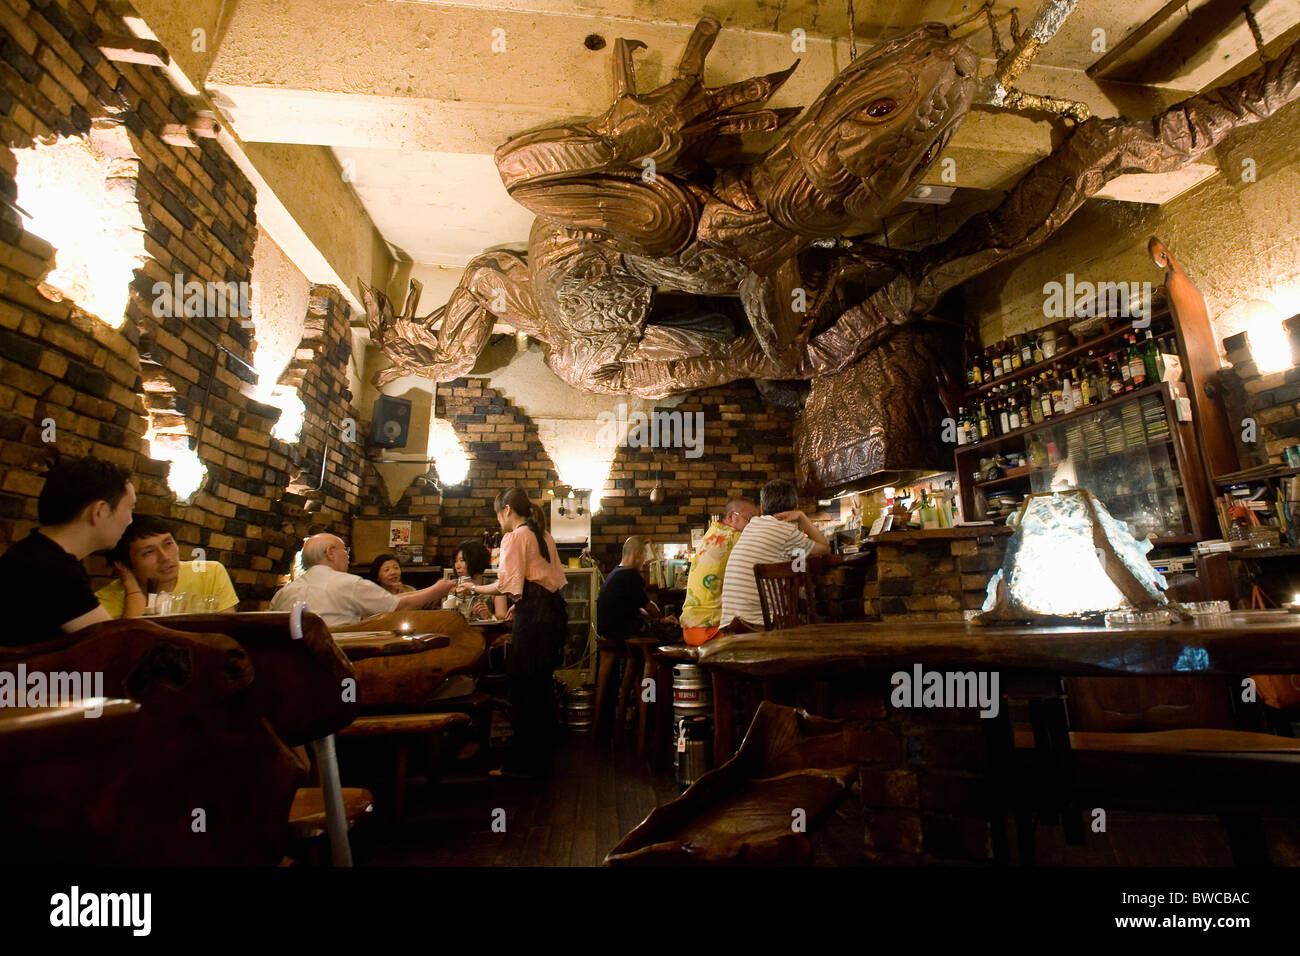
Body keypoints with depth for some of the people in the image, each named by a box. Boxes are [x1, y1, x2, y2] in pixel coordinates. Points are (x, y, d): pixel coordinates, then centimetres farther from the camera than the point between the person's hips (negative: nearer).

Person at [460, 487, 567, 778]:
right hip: (555, 609, 9)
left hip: (533, 615, -9)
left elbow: (507, 583, -13)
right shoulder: (544, 536, 20)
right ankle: (544, 757, 26)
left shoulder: (514, 537, -6)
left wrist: (476, 588, 2)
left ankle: (528, 763, 7)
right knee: (542, 684, 16)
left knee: (525, 687, -1)